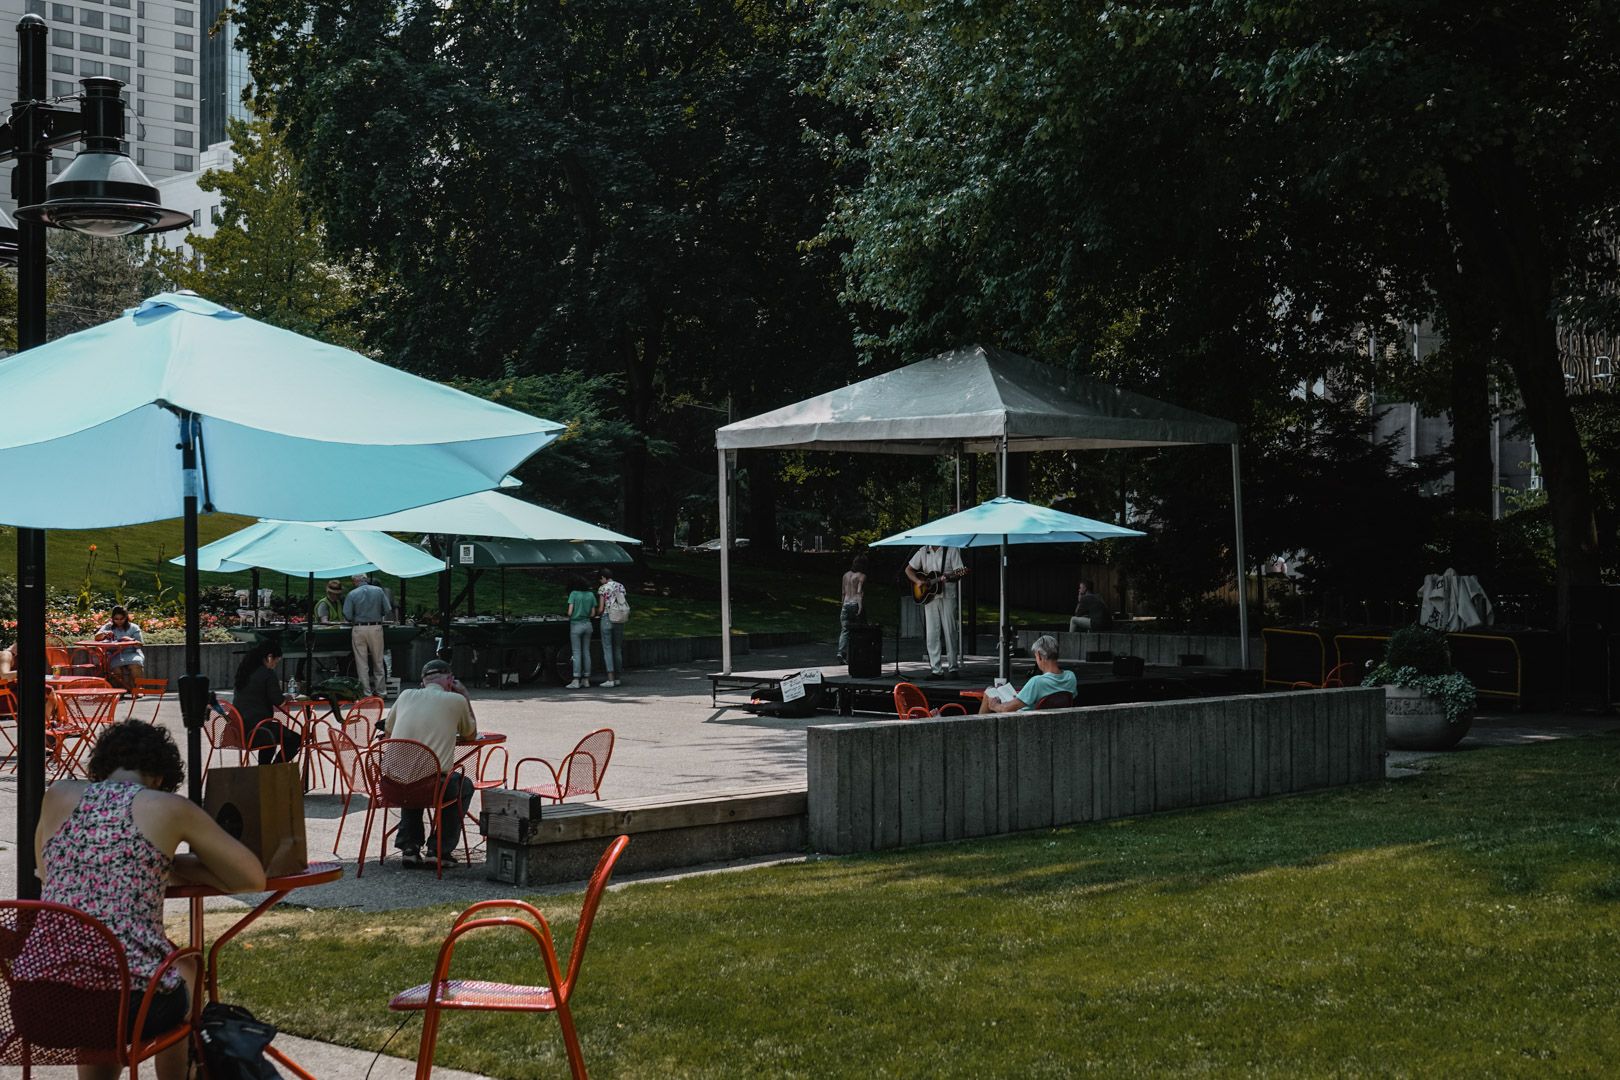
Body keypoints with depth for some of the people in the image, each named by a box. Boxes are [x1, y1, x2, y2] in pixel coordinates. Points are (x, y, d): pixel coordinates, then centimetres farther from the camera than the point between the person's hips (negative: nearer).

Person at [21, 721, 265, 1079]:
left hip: (36, 1000, 3)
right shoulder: (169, 808, 2)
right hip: (129, 1001, -3)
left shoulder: (58, 796, 11)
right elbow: (254, 878, 10)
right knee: (185, 968, 33)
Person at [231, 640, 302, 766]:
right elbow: (278, 701, -12)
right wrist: (286, 697, 9)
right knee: (295, 740, 5)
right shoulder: (268, 674, -13)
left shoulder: (245, 670, 12)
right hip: (256, 729, -9)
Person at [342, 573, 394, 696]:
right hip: (376, 627, 2)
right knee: (378, 661, 12)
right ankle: (381, 690, 17)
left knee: (362, 662, 6)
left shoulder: (352, 594, -4)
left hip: (359, 629, -1)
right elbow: (388, 610, -1)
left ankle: (366, 692, 7)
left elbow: (347, 615, -8)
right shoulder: (378, 591, 1)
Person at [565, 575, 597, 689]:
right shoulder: (591, 594, 5)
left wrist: (569, 617, 9)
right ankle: (586, 680, 11)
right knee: (586, 652, 9)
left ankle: (576, 681, -6)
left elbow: (570, 612, -12)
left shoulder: (573, 594, -7)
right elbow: (593, 613, 5)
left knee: (577, 653, -4)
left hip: (576, 625, -4)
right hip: (587, 624, 4)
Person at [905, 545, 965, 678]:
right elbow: (909, 569, 16)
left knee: (950, 632, -2)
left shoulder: (952, 550, 0)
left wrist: (957, 574, -26)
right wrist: (918, 581, -1)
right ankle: (936, 670, 2)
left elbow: (958, 571, -3)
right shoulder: (923, 552, 11)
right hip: (929, 597, 3)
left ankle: (953, 668, 8)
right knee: (932, 634, -1)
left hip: (947, 596, -3)